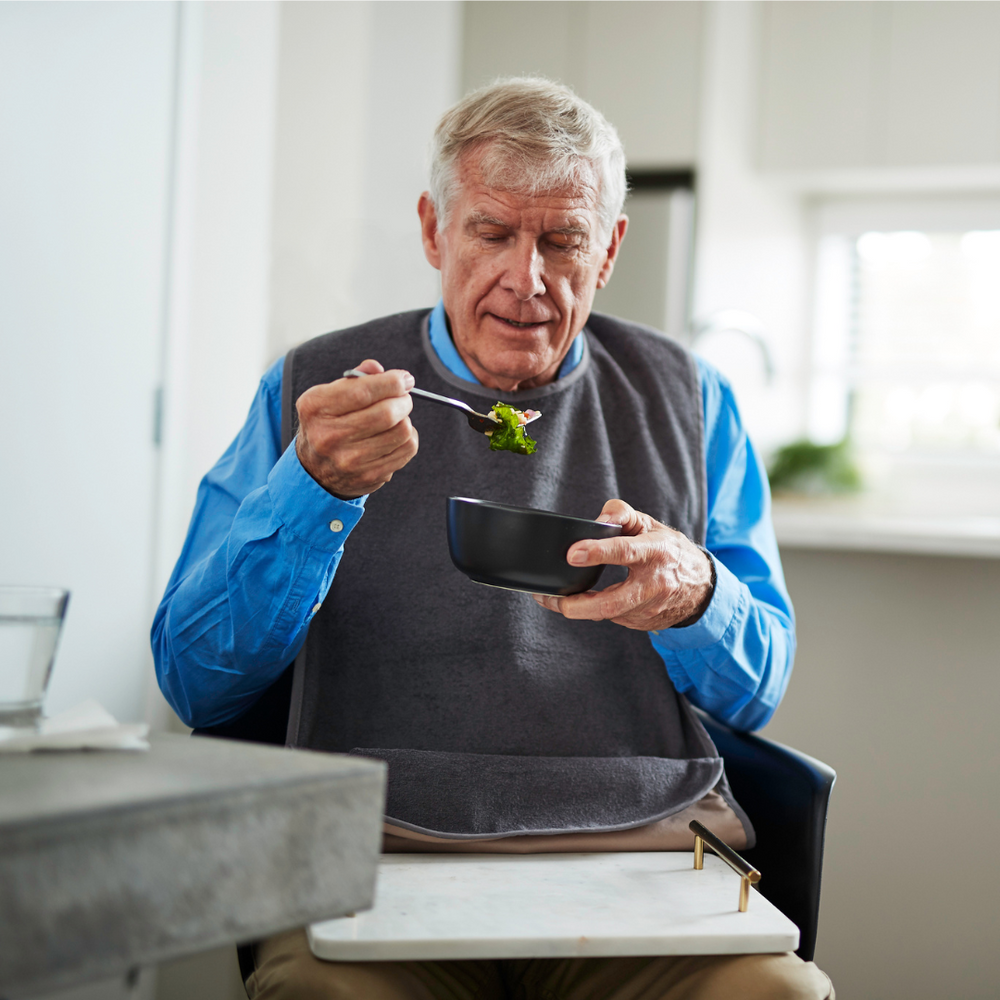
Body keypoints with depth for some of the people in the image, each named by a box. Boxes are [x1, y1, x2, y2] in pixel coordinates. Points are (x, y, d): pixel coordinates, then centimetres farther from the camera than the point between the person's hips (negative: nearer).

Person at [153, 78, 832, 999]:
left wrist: (694, 597, -12)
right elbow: (195, 685, 2)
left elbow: (758, 693, 13)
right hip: (384, 846, -1)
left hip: (642, 844, 2)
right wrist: (314, 487, -14)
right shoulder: (314, 388, 8)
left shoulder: (685, 397, 13)